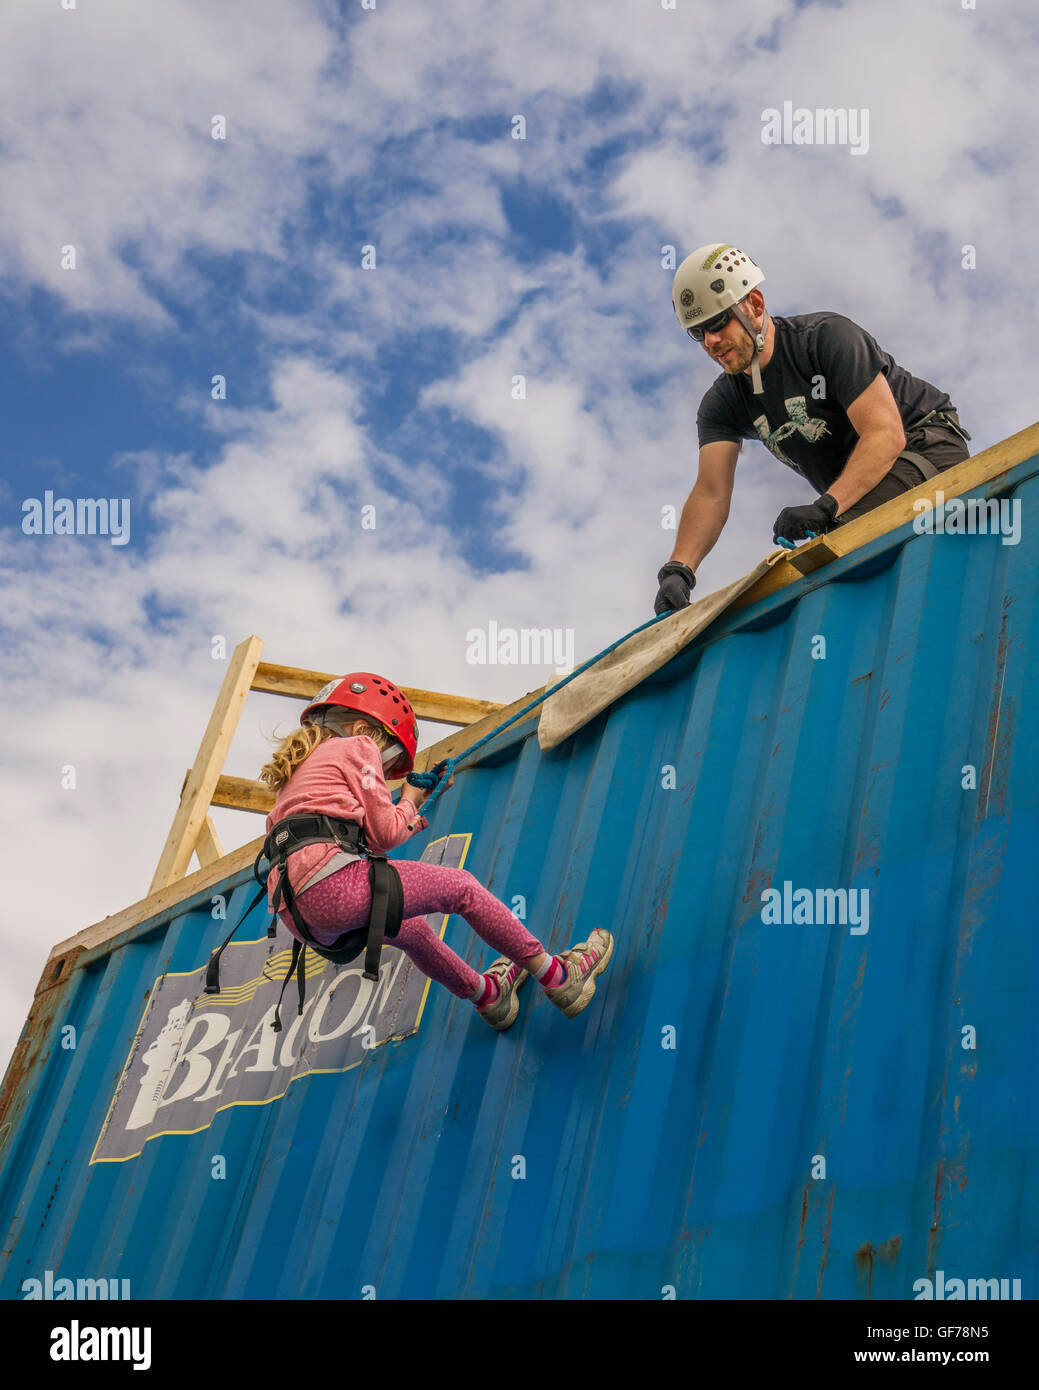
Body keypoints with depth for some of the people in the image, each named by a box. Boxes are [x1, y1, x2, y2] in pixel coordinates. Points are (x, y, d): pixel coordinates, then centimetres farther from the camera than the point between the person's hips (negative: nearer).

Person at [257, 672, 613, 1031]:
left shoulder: (303, 766, 32)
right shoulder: (358, 746, 8)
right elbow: (385, 833, -1)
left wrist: (419, 806, 33)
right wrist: (409, 802, 20)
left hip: (296, 915, 9)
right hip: (330, 884, -9)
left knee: (408, 927, 33)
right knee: (460, 886, 6)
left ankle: (487, 993, 50)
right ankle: (559, 978, 11)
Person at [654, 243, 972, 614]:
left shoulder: (828, 337, -18)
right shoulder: (722, 404, -1)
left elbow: (886, 434, -27)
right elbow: (711, 493, -13)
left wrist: (825, 507, -41)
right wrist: (678, 569, -32)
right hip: (853, 494, 7)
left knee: (850, 529, -34)